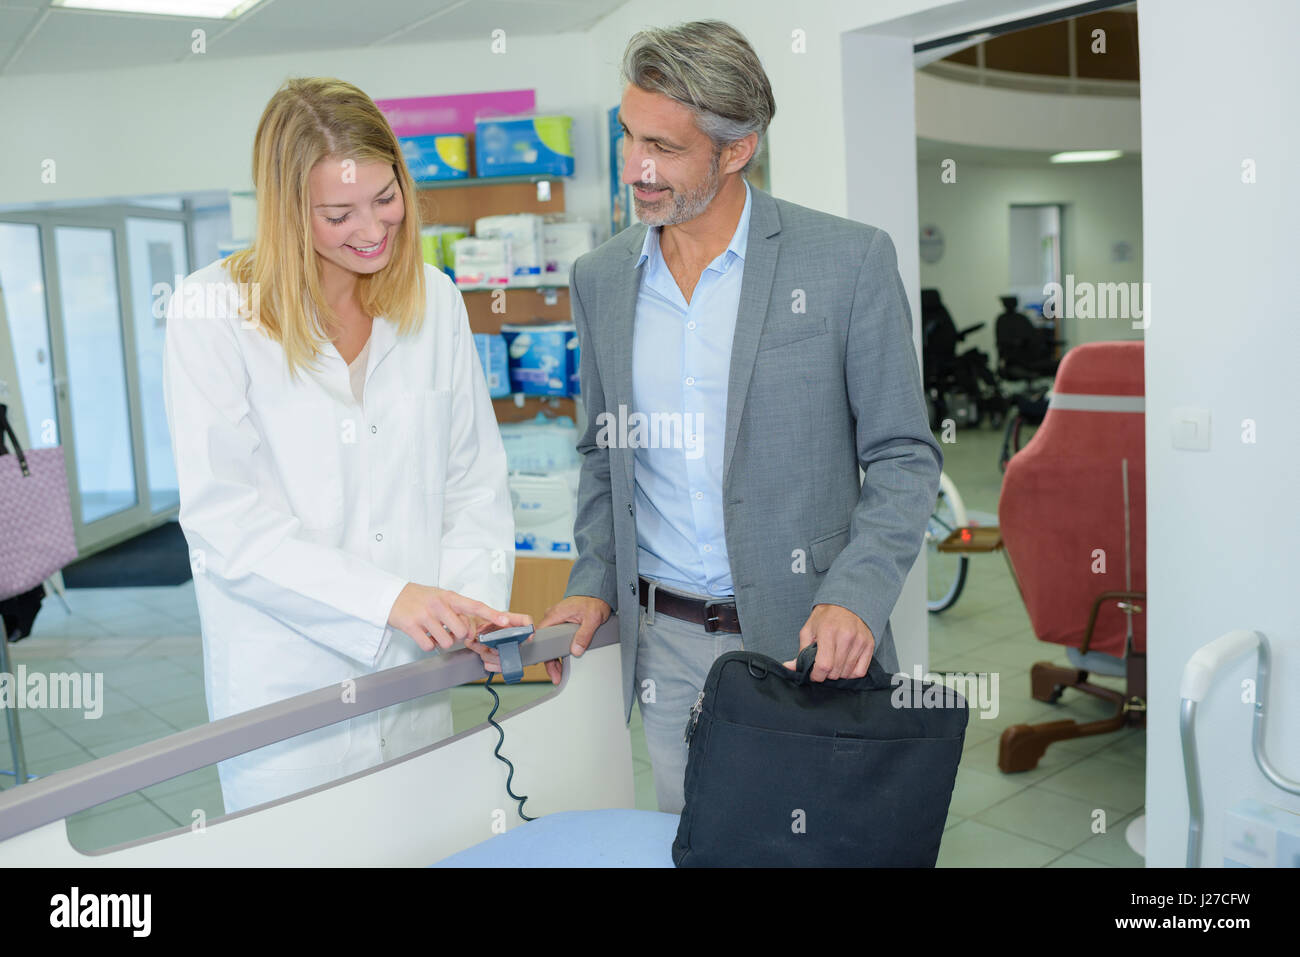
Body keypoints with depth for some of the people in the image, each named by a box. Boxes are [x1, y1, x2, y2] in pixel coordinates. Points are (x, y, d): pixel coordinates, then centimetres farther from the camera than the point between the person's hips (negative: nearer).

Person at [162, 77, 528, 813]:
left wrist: (475, 596, -10)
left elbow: (475, 479, 7)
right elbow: (225, 517, -13)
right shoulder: (214, 310, -7)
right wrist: (386, 597, -21)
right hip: (285, 692, -3)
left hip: (416, 675, 4)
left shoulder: (434, 299, 5)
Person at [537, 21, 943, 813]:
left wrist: (856, 597, -19)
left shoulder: (848, 260, -8)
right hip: (665, 644, 4)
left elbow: (905, 456, -5)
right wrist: (593, 583, 3)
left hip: (804, 640, -3)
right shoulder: (601, 278, 5)